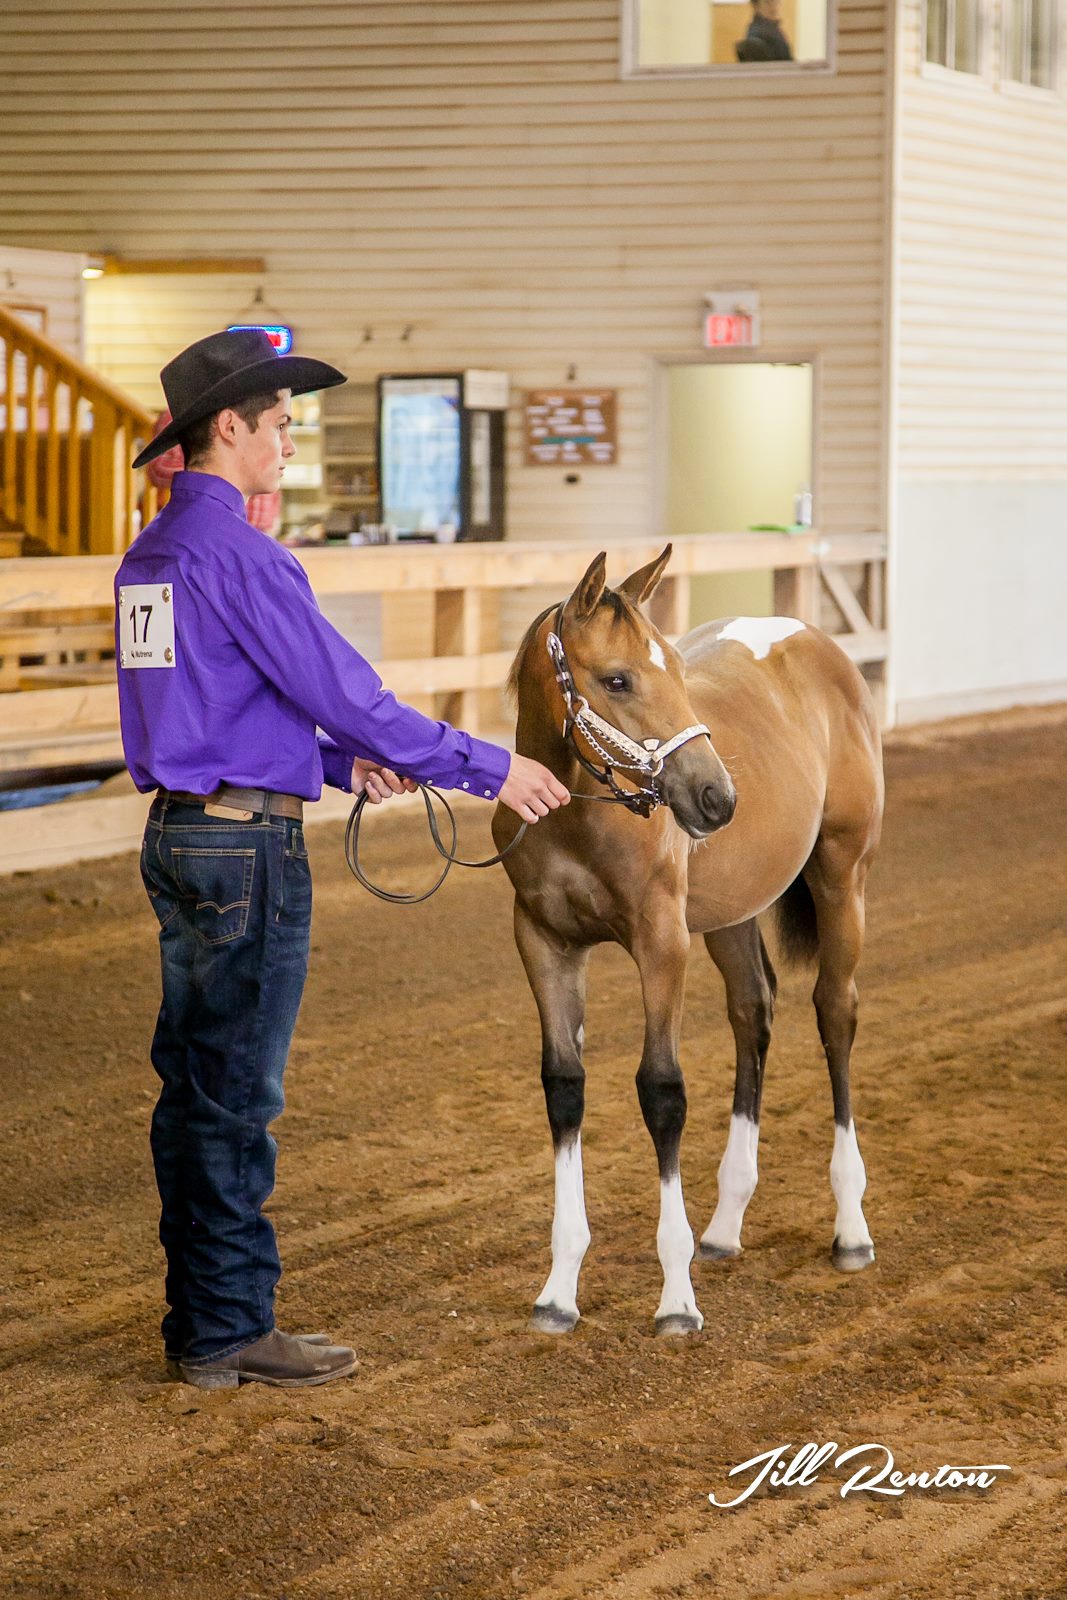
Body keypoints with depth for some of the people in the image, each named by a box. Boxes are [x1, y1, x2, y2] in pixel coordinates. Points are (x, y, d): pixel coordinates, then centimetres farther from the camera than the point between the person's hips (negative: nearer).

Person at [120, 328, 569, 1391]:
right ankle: (229, 1332, 4)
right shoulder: (240, 558, -18)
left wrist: (339, 761, 16)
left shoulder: (150, 555, 12)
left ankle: (199, 1319, 20)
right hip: (248, 846, -10)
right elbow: (346, 694, -17)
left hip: (176, 836, 10)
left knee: (192, 1087, 13)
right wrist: (489, 771, -9)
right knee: (236, 1095, -2)